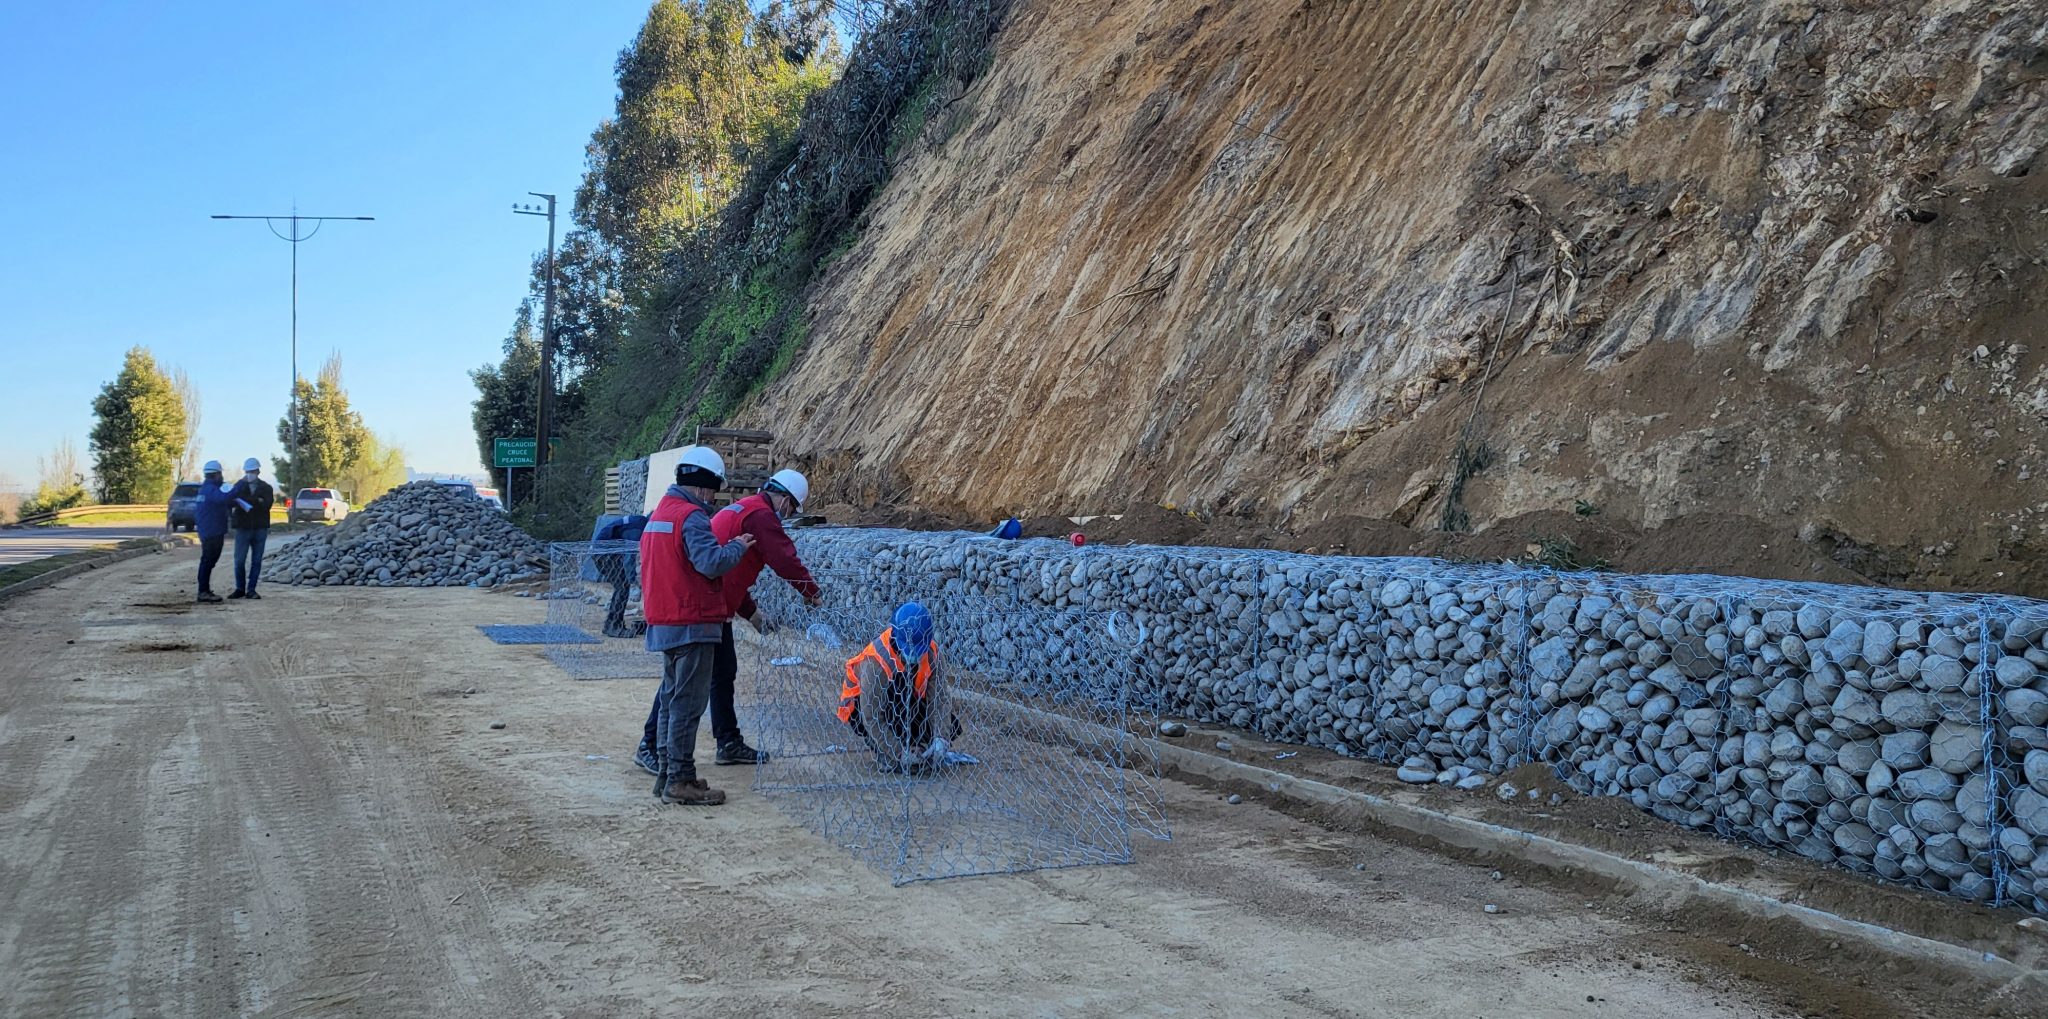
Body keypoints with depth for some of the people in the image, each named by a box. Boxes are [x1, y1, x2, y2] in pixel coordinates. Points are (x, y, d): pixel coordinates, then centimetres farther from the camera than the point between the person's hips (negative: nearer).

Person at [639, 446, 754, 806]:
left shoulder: (658, 514, 15)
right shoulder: (692, 516, -16)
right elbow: (712, 563, -26)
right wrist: (738, 546, -8)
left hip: (664, 623, 10)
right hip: (692, 624, -10)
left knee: (671, 699, 16)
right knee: (687, 704, -5)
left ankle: (666, 773, 23)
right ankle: (680, 780, -2)